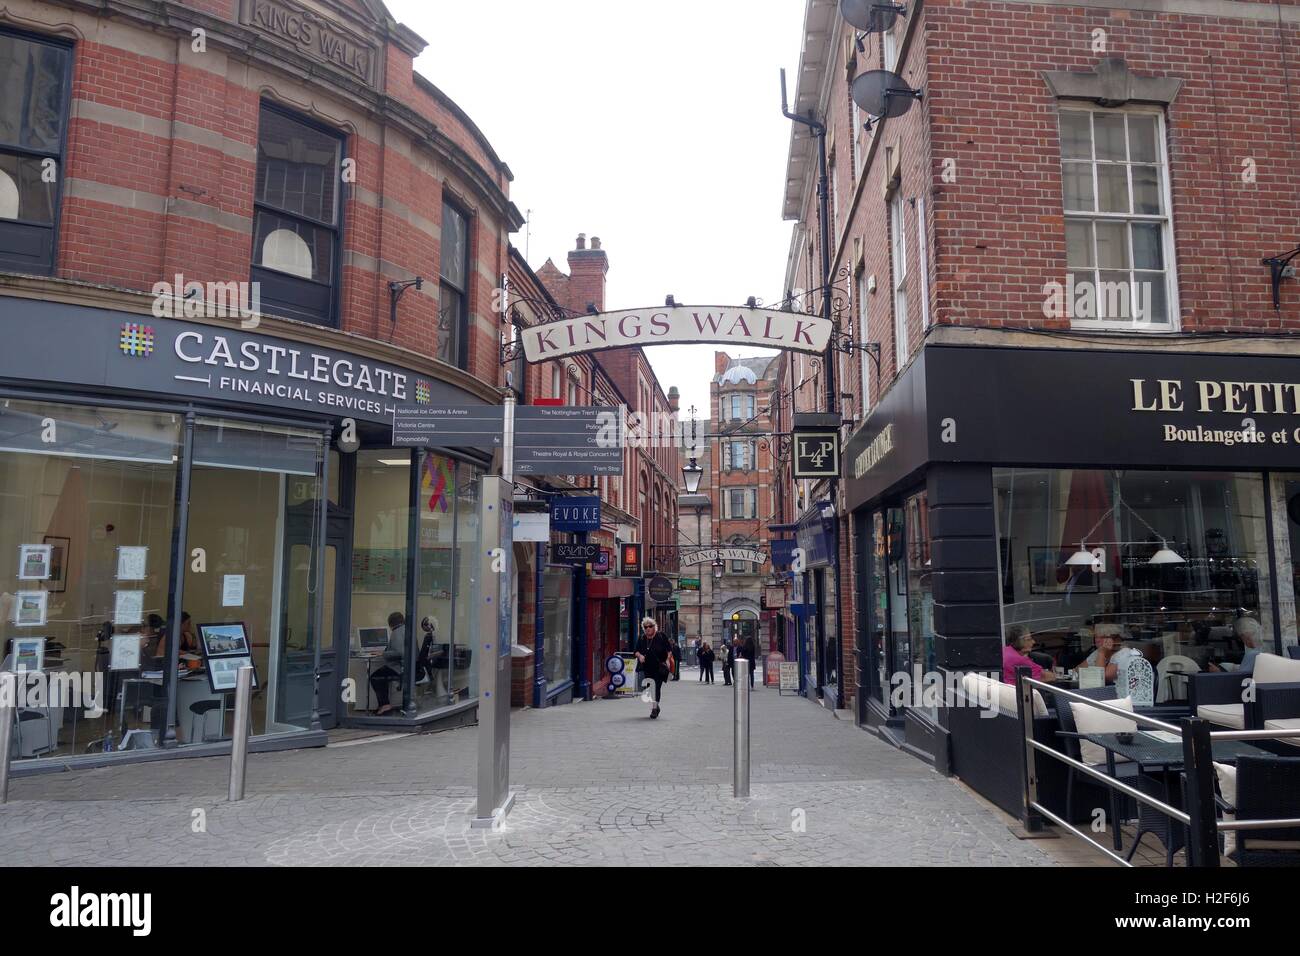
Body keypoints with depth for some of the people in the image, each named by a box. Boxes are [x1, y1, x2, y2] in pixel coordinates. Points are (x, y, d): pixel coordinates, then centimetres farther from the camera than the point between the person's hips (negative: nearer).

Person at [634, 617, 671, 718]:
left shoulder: (661, 637, -3)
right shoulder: (641, 639, 7)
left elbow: (669, 650, 0)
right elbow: (637, 651, 13)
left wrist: (667, 660, -13)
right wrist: (639, 655, -9)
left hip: (659, 668, -4)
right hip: (647, 668, 4)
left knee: (657, 687, -10)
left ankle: (655, 707, -5)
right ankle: (655, 706, 25)